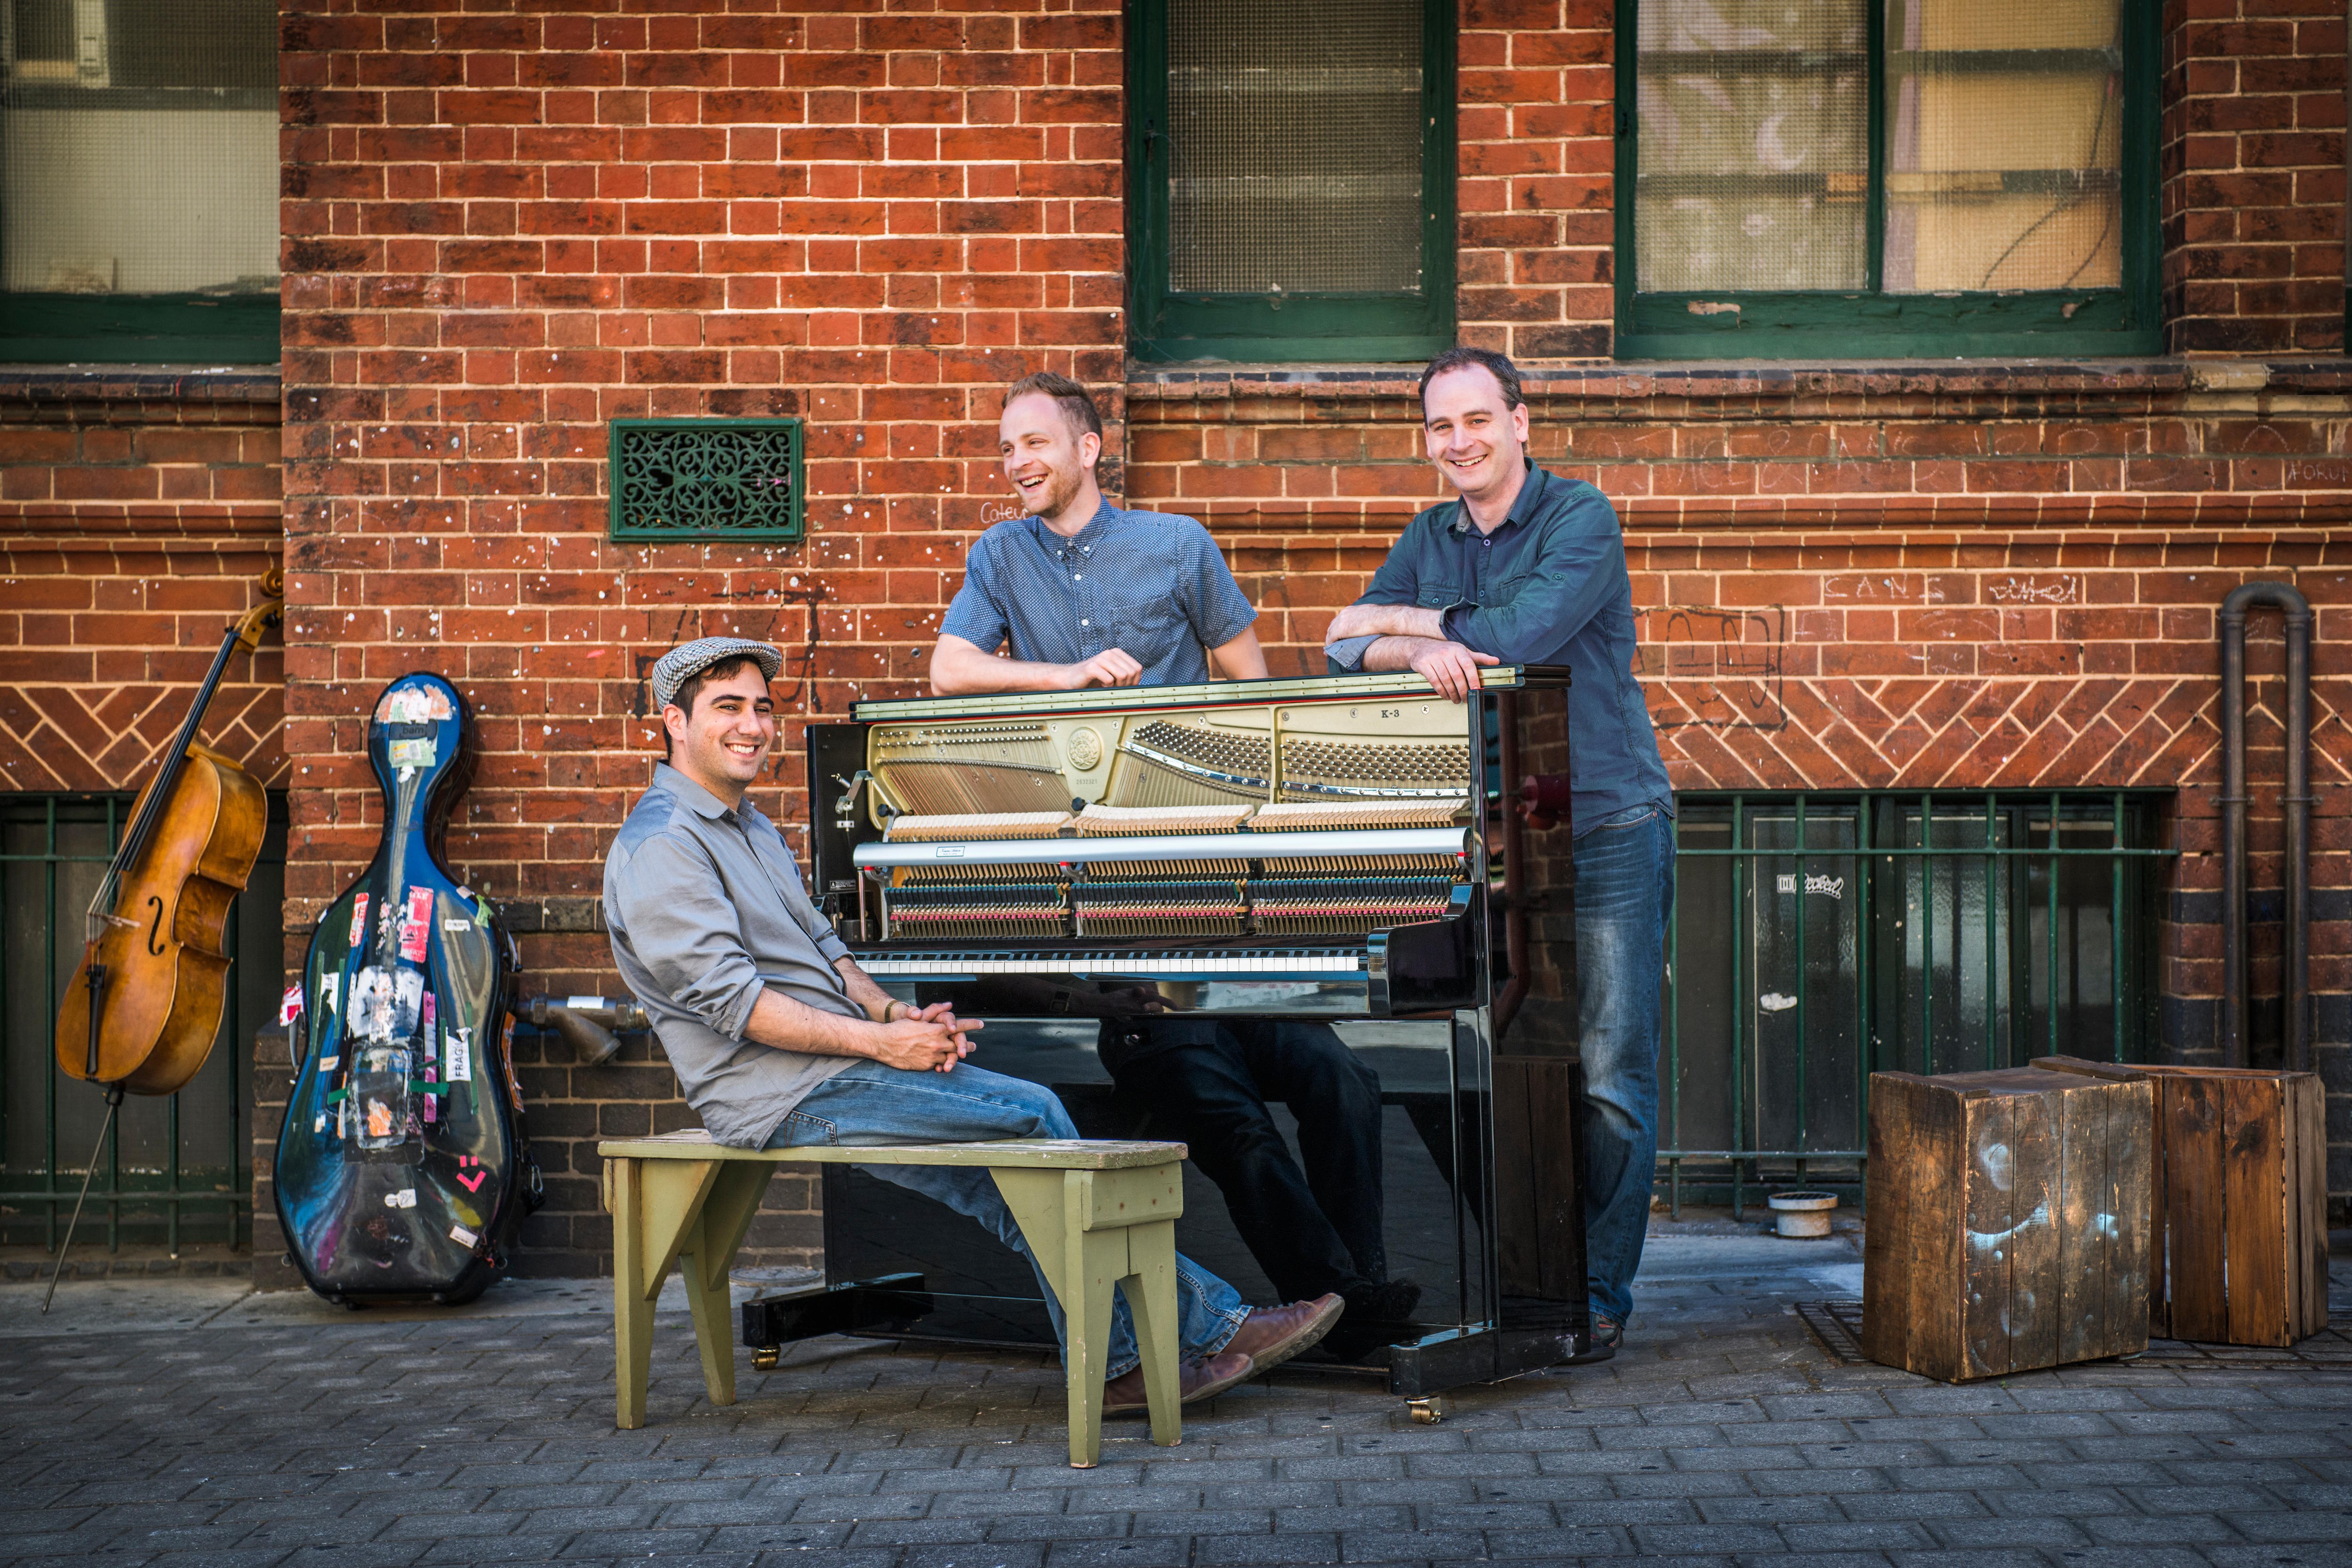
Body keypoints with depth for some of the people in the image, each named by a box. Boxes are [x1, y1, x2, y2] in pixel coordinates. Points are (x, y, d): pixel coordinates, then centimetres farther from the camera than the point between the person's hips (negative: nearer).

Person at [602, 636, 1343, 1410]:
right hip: (785, 1093, -9)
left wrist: (896, 1015, 0)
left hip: (839, 1059, 9)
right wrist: (881, 1040, -20)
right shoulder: (662, 847, -12)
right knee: (1035, 1115, -15)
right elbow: (731, 1000, -20)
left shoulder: (751, 829, 20)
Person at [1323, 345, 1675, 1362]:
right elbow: (1345, 646, 0)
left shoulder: (1581, 519, -6)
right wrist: (1418, 651, -22)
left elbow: (1524, 633, -22)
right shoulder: (1430, 539, 12)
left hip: (1607, 831, -5)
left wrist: (1401, 619, -8)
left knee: (1609, 1075, -4)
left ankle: (1598, 1290, 3)